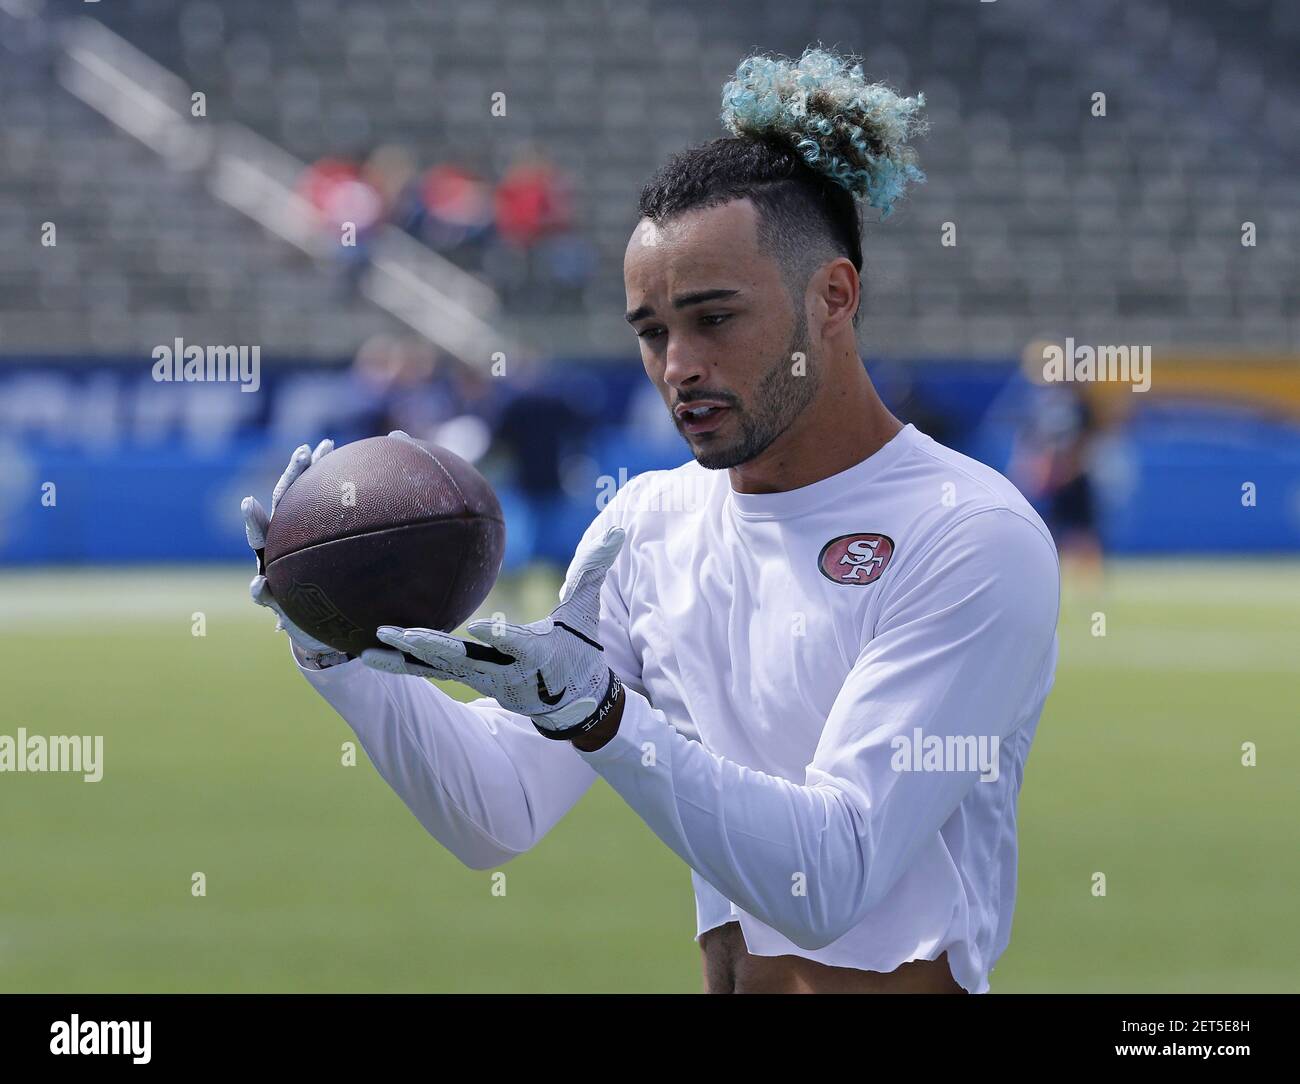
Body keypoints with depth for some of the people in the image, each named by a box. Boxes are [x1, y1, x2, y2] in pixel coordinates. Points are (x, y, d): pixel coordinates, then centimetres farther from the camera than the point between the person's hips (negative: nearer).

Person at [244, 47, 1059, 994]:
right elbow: (499, 819, 6)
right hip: (724, 985, 5)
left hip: (895, 980, -5)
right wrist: (342, 654, -7)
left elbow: (832, 882, -20)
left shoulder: (975, 540, -12)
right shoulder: (651, 518, 8)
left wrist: (593, 711, -29)